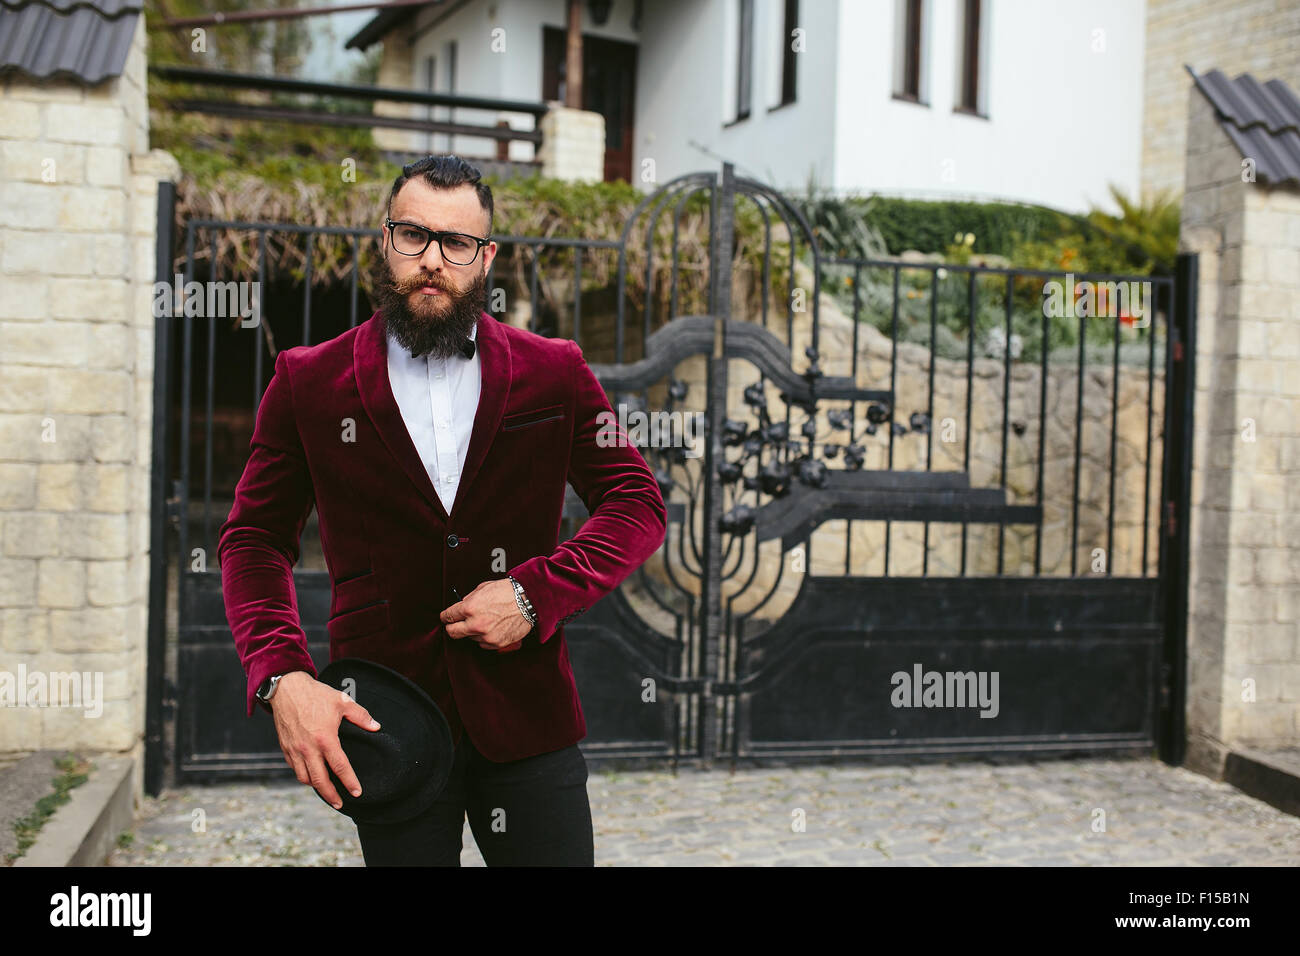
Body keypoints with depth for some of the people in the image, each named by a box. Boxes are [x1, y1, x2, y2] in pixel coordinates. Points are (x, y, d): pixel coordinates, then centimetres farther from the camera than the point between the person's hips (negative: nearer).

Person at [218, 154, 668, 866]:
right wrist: (282, 679, -12)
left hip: (527, 717, 1)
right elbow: (254, 540, 4)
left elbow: (638, 506, 3)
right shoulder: (308, 382, 2)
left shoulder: (554, 373, 3)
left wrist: (536, 594, -12)